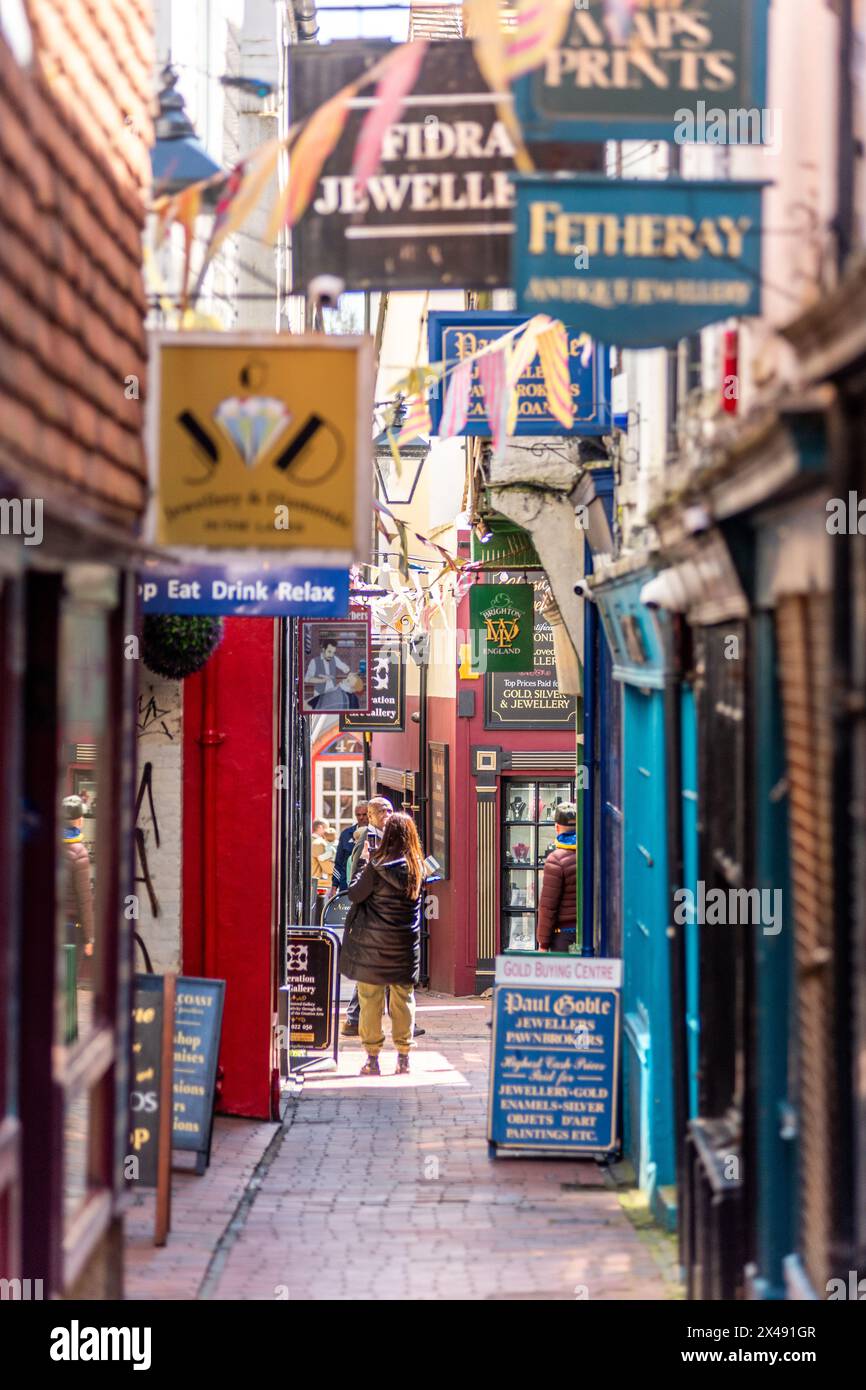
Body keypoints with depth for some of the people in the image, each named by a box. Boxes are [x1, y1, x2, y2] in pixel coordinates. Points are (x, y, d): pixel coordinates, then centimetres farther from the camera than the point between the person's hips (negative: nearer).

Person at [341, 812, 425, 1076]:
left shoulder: (377, 866, -14)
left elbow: (355, 894, -8)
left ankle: (372, 1058, 6)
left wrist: (364, 868, 5)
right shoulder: (417, 867, -1)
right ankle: (403, 1056, 14)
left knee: (370, 998, 4)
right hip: (406, 944, 4)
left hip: (374, 942, -4)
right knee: (403, 998, 12)